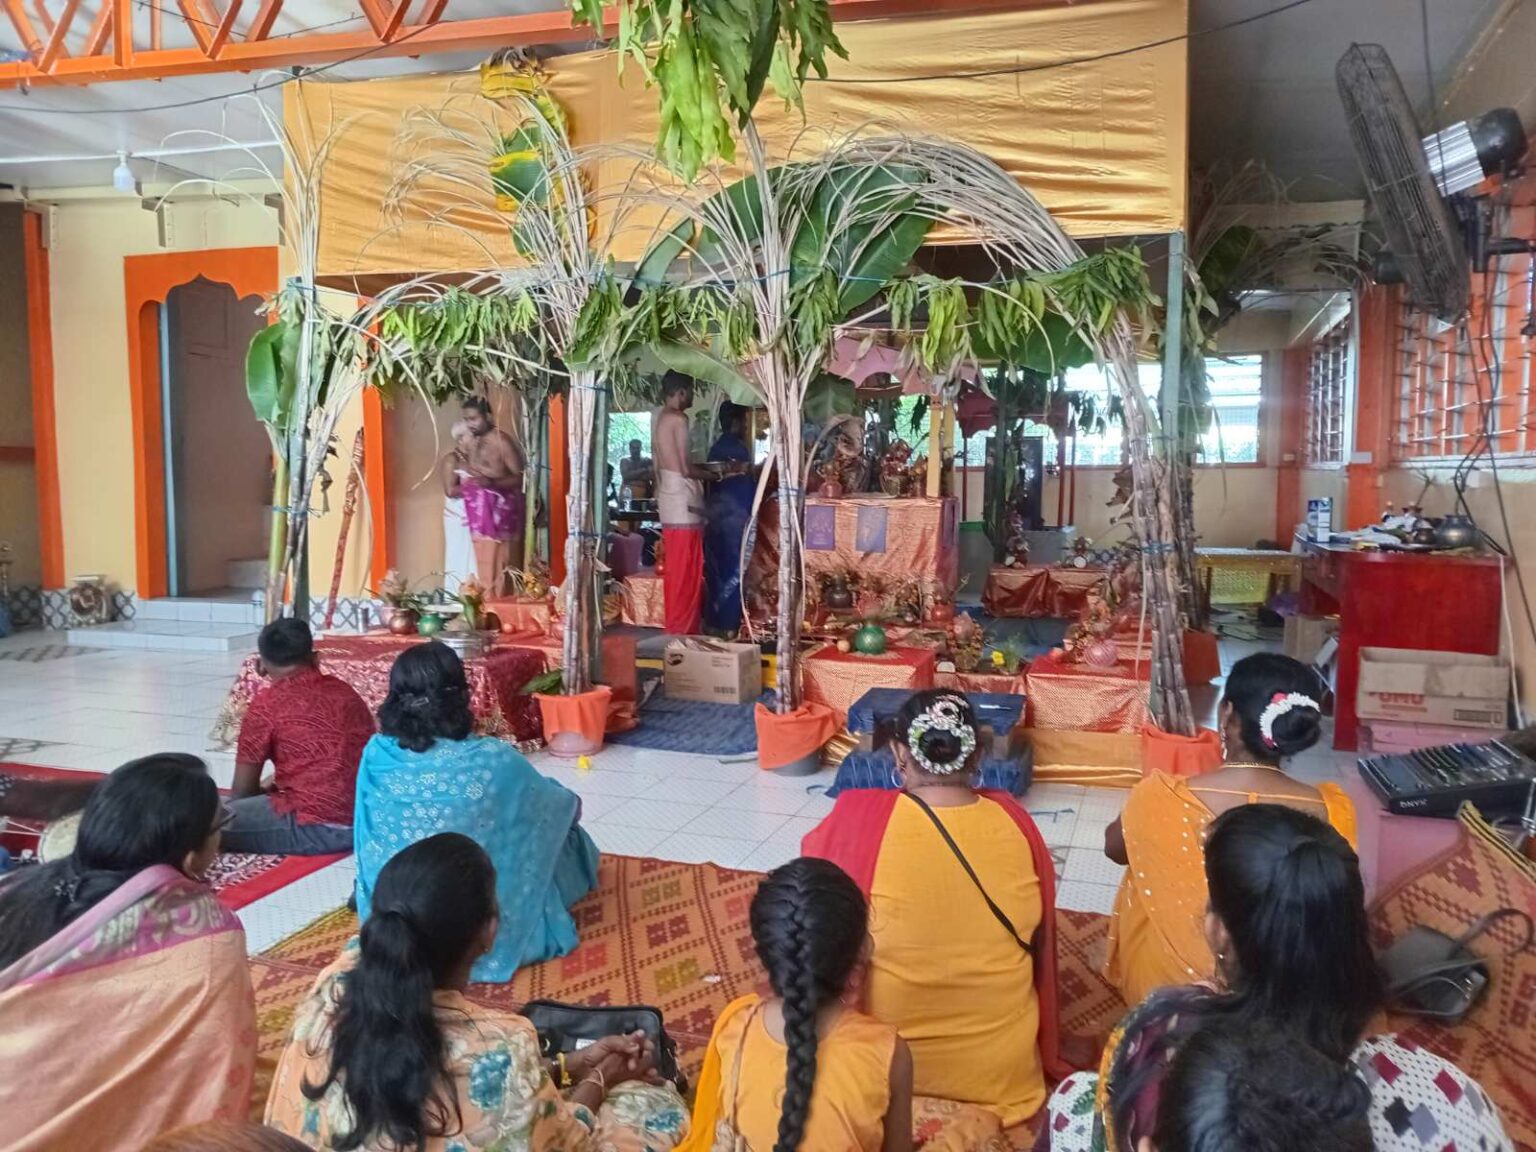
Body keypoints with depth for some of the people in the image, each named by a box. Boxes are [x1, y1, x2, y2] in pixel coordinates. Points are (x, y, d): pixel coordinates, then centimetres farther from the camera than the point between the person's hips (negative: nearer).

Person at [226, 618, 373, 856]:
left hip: (317, 828, -7)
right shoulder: (346, 691, 13)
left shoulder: (267, 703, -5)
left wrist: (266, 792, 23)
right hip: (366, 821, 7)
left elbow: (242, 791, 3)